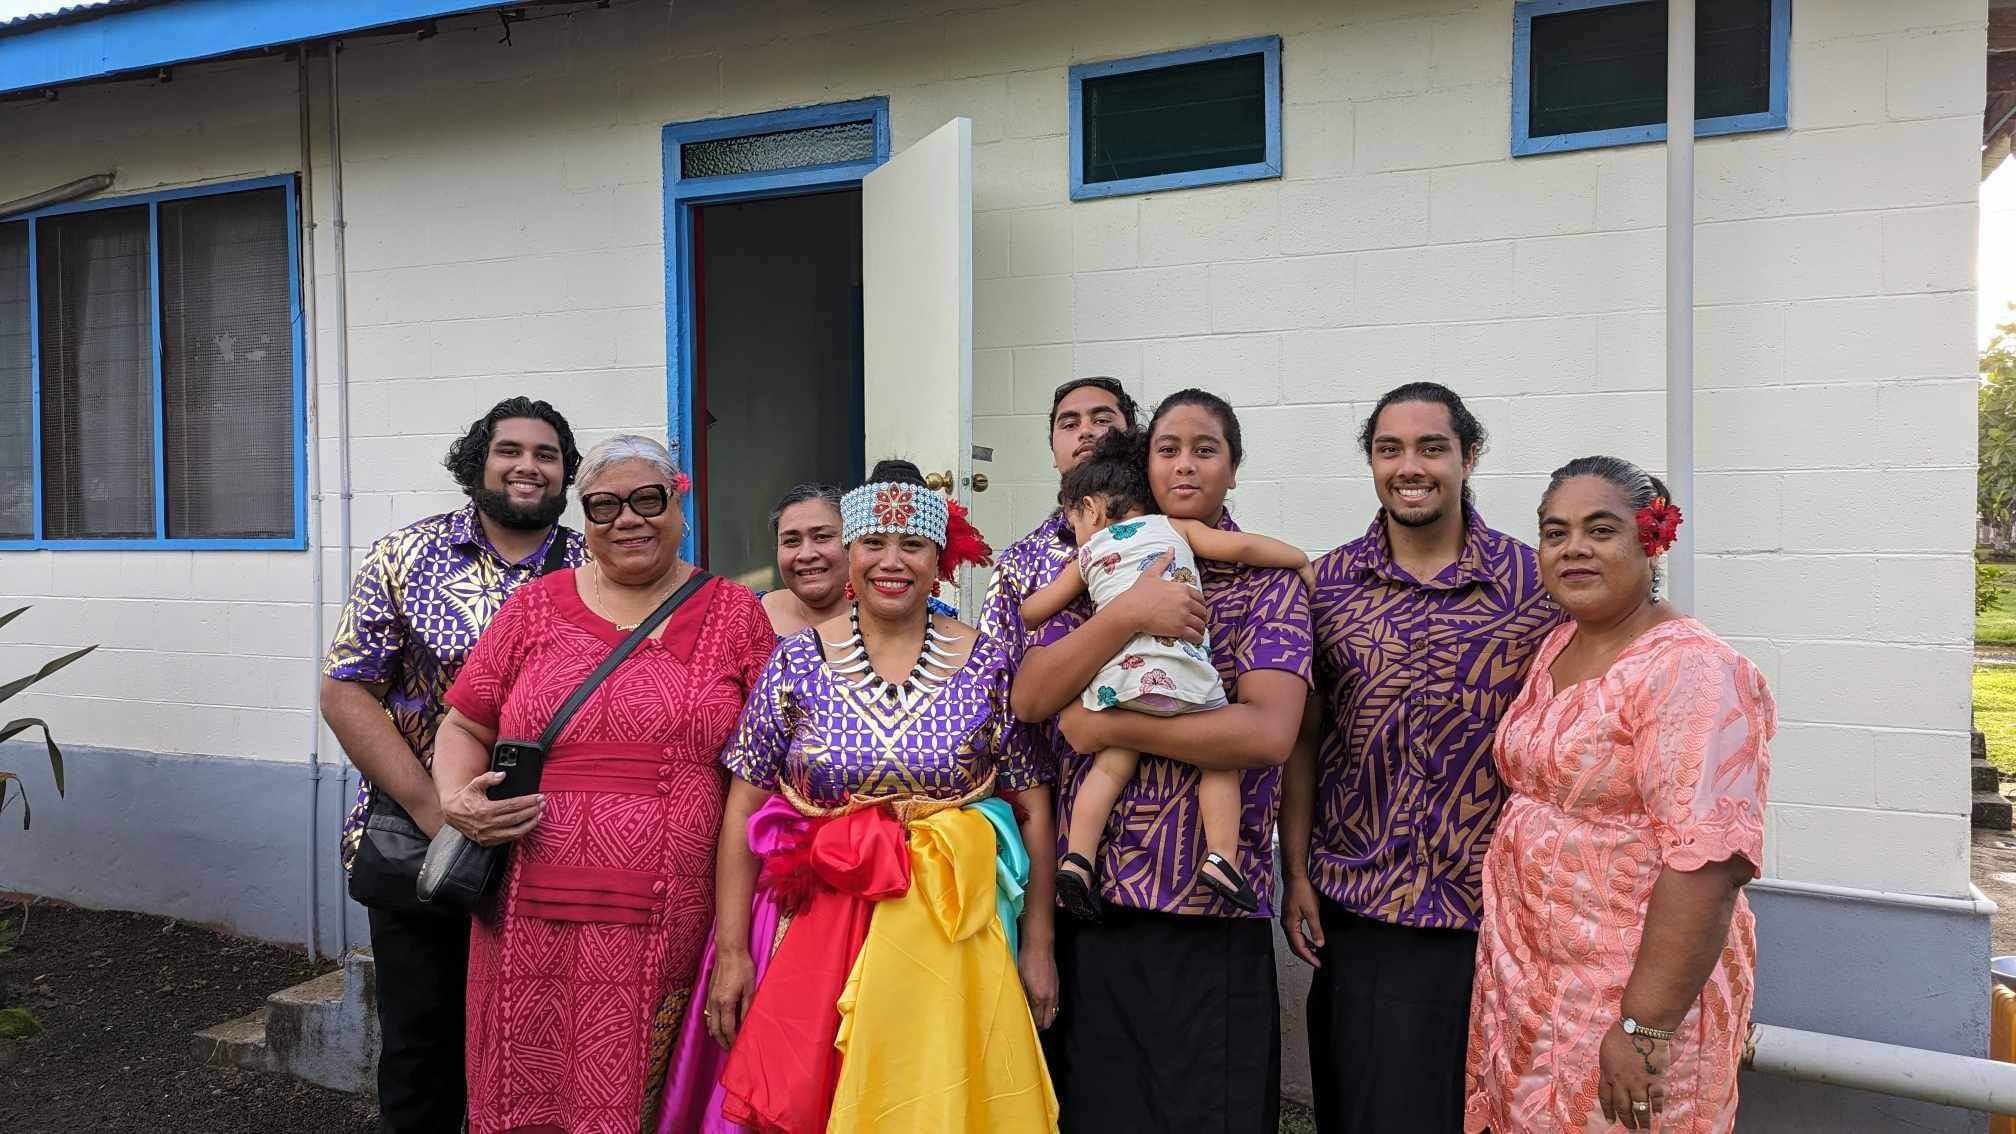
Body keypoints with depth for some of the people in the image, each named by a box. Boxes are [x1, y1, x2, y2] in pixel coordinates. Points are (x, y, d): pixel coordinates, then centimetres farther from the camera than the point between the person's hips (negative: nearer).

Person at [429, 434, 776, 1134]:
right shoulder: (538, 605, 10)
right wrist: (458, 801, -6)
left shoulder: (735, 614, 6)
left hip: (666, 937, -1)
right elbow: (465, 727, 16)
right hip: (531, 925, 2)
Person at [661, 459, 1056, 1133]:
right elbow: (743, 808, -1)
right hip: (811, 932, 1)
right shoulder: (797, 661, -1)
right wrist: (731, 950, -4)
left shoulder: (988, 666, -2)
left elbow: (1032, 810, 1)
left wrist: (1037, 946, -1)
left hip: (949, 938, 0)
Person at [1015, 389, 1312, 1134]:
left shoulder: (1268, 579, -1)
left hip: (1208, 905, -3)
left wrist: (1109, 729, -13)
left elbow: (1268, 732, -16)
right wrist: (1126, 616, -19)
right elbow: (1029, 698, -5)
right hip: (1091, 891, 3)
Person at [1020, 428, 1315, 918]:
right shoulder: (1174, 527, 20)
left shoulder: (1088, 553, 24)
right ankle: (1221, 858, 2)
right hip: (1180, 665, -2)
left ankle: (1076, 858, 4)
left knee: (1112, 763, 14)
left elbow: (1031, 613, 29)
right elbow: (1242, 547, 9)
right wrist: (1302, 560, 23)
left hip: (1115, 672, 2)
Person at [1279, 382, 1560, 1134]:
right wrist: (1296, 875, 1)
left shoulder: (1534, 582, -3)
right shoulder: (1327, 583, 1)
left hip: (1489, 907, -1)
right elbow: (1302, 737, 4)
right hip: (1353, 908, 2)